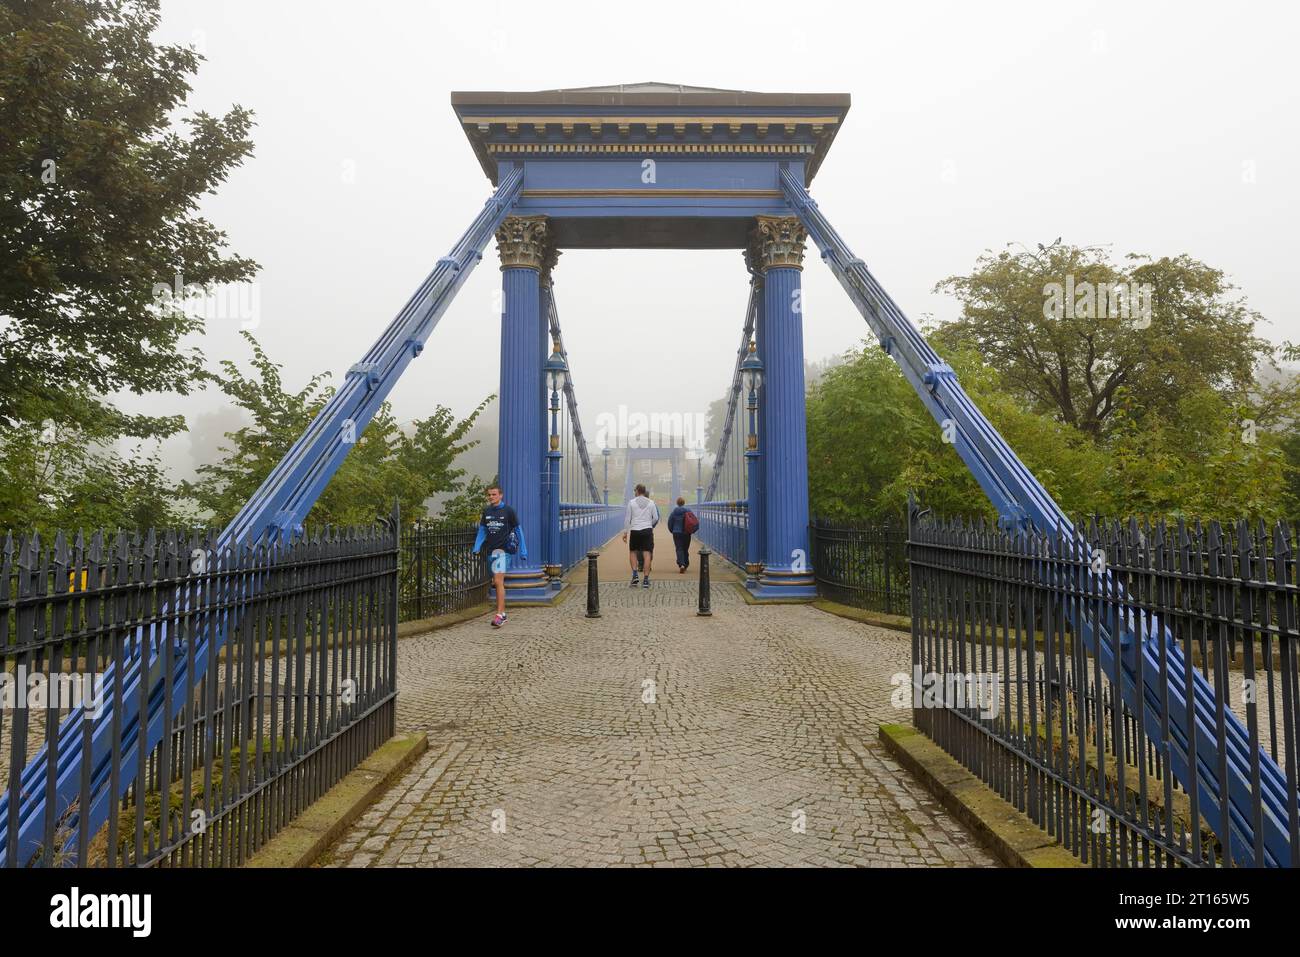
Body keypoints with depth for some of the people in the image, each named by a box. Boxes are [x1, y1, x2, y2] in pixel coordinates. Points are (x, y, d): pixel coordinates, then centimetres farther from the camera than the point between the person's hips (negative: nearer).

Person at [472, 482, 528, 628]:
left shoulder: (508, 511, -4)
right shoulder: (486, 511, 10)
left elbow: (518, 530, -1)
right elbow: (482, 530, 16)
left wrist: (523, 551, -2)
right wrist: (476, 548, 3)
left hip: (504, 550, -6)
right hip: (491, 550, 6)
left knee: (498, 581, -15)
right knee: (497, 583, 11)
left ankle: (499, 615, -15)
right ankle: (503, 613, 22)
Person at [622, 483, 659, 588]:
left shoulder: (631, 502, 1)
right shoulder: (651, 502, 4)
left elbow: (627, 518, 1)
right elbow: (656, 518, 4)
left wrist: (625, 532, 6)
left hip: (635, 531, 0)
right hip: (647, 530, 0)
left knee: (632, 552, 16)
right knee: (647, 554, -2)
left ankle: (635, 574, -1)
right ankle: (646, 579, -6)